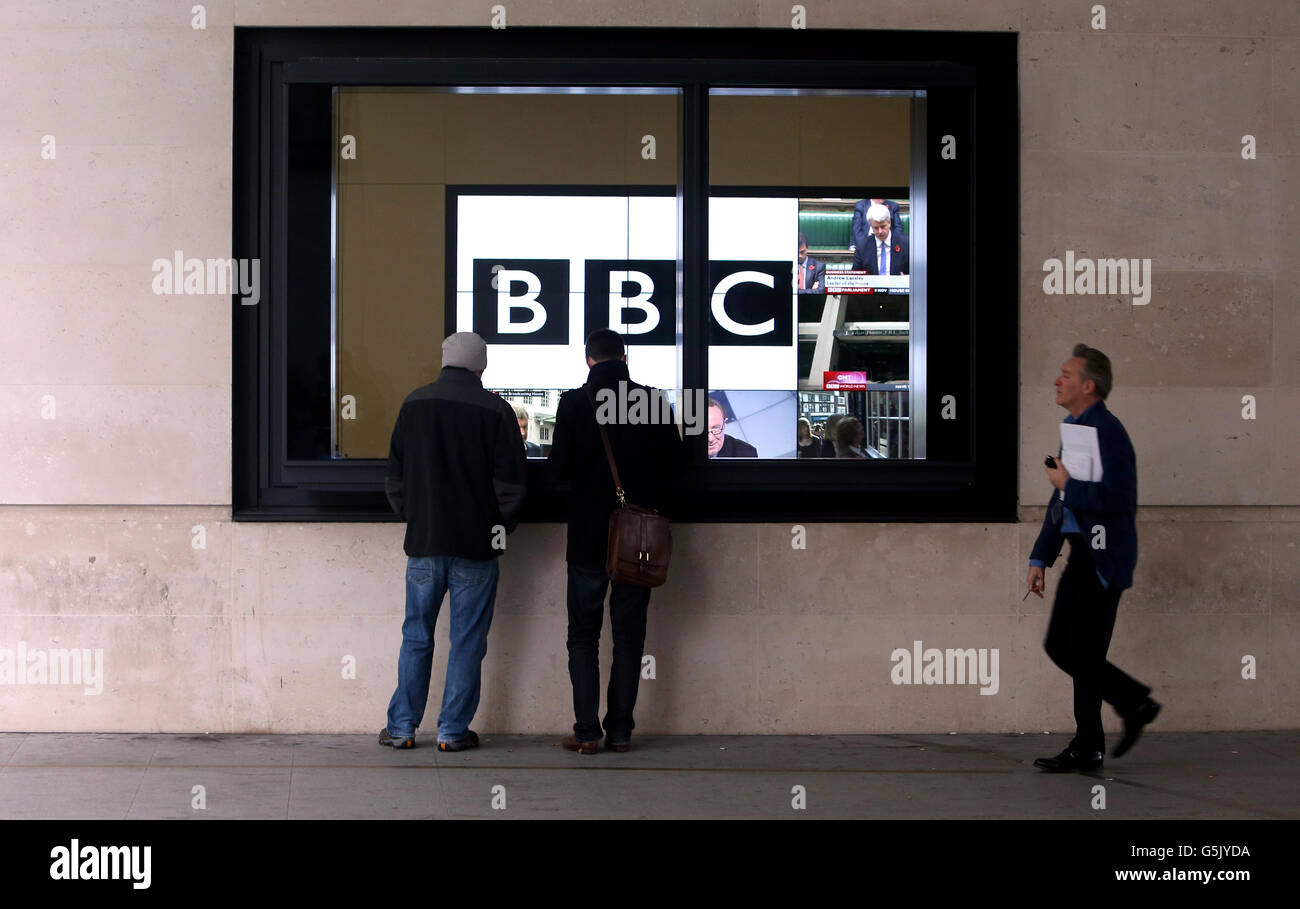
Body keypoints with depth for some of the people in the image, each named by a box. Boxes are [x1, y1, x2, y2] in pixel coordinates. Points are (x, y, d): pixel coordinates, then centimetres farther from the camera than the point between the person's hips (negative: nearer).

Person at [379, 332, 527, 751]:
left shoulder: (414, 405, 2)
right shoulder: (495, 411, -7)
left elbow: (394, 476, 8)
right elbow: (510, 482, -6)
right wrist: (501, 527, 8)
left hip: (423, 543, 3)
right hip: (476, 545, -2)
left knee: (416, 637, 11)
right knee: (467, 641, 5)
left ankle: (402, 726, 13)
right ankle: (453, 730, 7)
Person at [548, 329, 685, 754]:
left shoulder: (574, 403, -7)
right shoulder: (653, 400, -1)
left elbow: (558, 467, -8)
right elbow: (676, 461, 3)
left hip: (588, 534, -2)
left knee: (583, 635, 6)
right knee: (628, 634, 8)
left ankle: (587, 732, 1)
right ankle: (620, 730, 8)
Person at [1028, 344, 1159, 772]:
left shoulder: (1107, 431, -15)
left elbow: (1115, 497, -27)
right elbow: (1060, 504, 21)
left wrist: (1067, 485, -14)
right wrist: (1040, 559, 18)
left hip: (1103, 558, -10)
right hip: (1082, 554, 10)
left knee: (1083, 654, -3)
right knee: (1058, 646, 12)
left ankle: (1087, 749, 10)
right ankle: (1135, 703, 24)